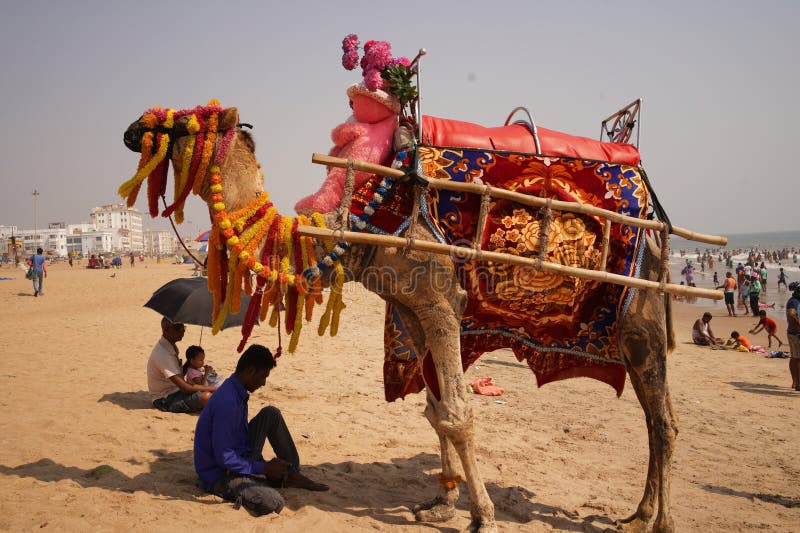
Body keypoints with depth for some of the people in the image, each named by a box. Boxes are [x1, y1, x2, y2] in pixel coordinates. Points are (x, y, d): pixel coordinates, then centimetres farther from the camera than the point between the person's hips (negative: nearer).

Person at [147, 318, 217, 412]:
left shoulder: (172, 347, 7)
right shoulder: (162, 354, -24)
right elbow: (185, 387, -27)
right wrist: (213, 389, -21)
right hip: (165, 400, -10)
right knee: (206, 397, -28)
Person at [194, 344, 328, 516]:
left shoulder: (238, 392, 3)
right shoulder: (226, 403, -28)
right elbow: (223, 458, -27)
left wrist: (264, 464, 7)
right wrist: (264, 468, -17)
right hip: (219, 475, -10)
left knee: (271, 414, 4)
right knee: (273, 503, -30)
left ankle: (292, 474, 7)